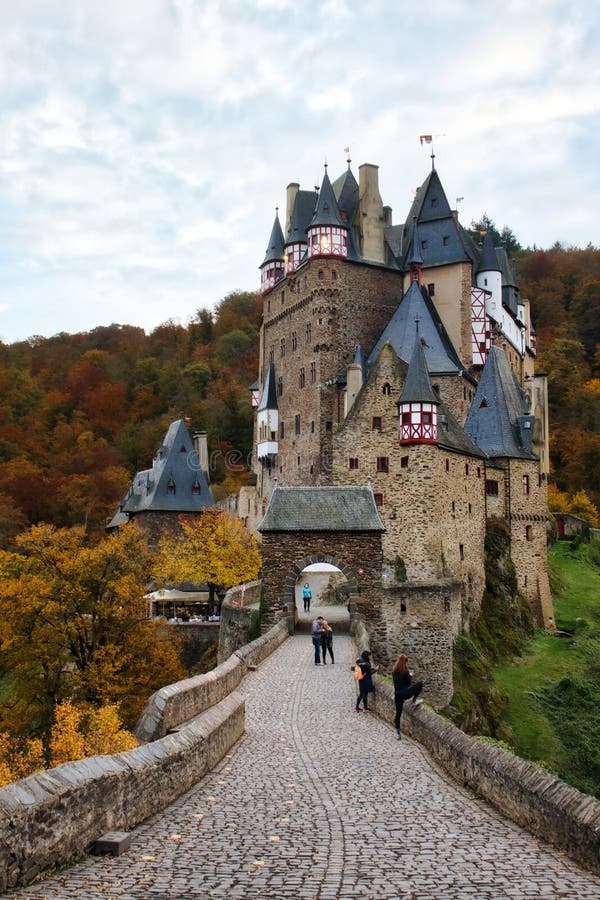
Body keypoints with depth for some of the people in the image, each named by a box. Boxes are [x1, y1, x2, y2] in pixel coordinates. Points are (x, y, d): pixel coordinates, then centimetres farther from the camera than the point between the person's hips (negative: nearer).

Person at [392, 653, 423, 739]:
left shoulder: (394, 671, 6)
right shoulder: (405, 672, -13)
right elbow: (409, 683, -6)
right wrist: (410, 675, 11)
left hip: (397, 695, 6)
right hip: (405, 693, -6)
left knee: (398, 713, 13)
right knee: (420, 683, 8)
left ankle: (398, 733, 14)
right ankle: (415, 700, 8)